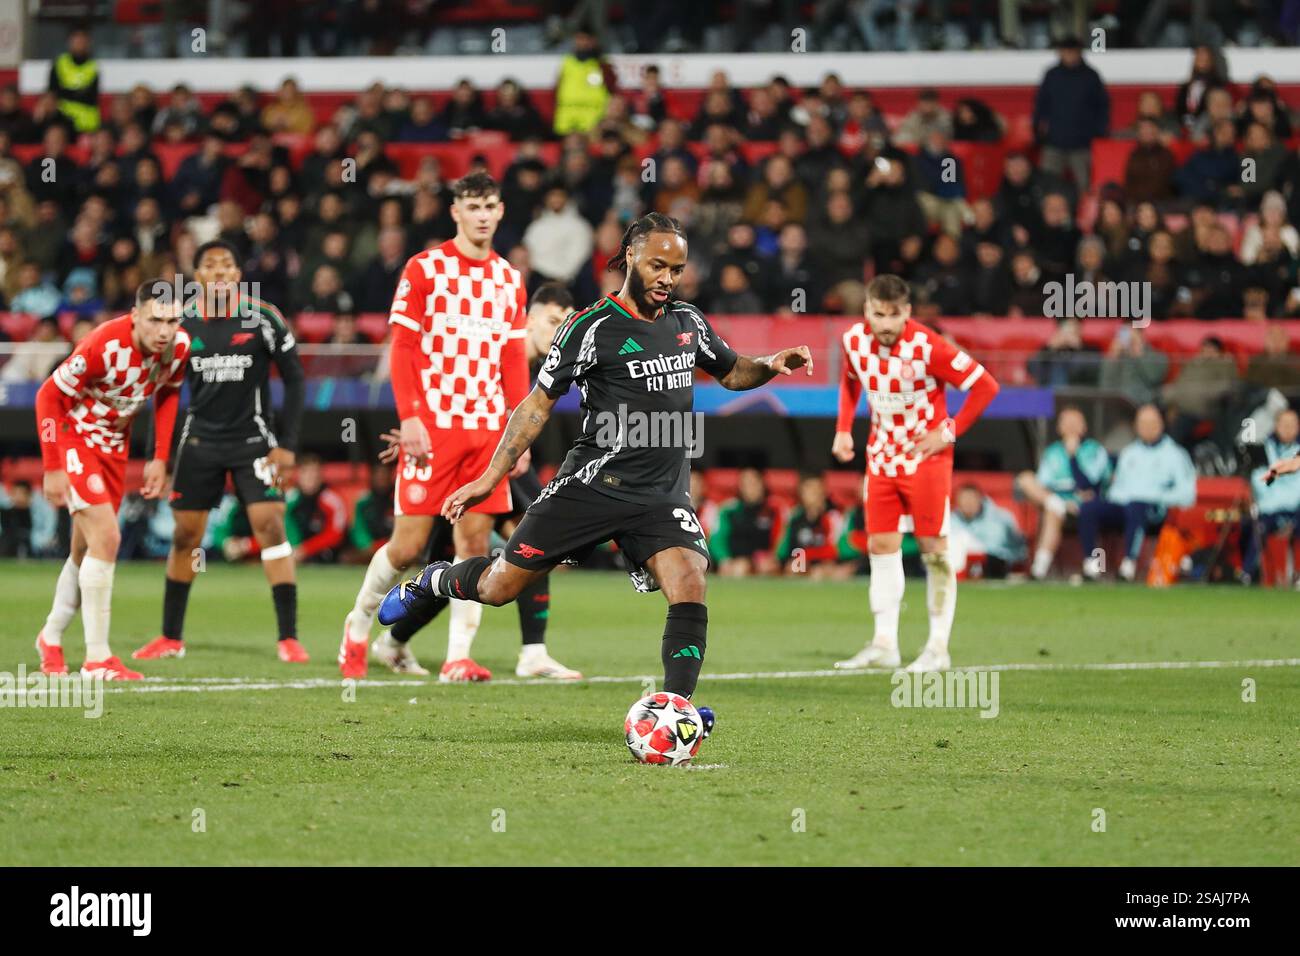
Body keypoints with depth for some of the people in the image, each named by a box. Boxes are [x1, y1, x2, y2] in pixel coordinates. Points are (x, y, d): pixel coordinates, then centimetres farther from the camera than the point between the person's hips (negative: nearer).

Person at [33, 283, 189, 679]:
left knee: (87, 549, 14)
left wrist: (160, 458, 3)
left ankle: (51, 638, 34)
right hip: (74, 435, -7)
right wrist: (53, 469, -20)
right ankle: (97, 657, -11)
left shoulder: (179, 346, -14)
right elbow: (49, 395, -22)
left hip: (114, 442, 7)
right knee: (106, 538, -17)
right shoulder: (105, 346, -32)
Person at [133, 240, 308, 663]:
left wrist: (287, 444, -8)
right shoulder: (182, 322, -1)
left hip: (253, 438, -3)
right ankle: (171, 637, 19)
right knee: (185, 535, 6)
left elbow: (294, 379, -2)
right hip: (200, 440, 3)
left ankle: (289, 637, -10)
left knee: (270, 525, -13)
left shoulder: (262, 317, -9)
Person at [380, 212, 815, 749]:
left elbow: (731, 373, 28)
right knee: (498, 587, 1)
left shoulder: (687, 322, 10)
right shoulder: (594, 327, -8)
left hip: (662, 499, 4)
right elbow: (539, 402, -3)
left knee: (689, 584, -22)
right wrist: (491, 477, -6)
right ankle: (430, 582, 33)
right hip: (593, 484, -4)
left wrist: (771, 365, 5)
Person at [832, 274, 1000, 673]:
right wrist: (843, 428, 7)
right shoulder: (854, 340, -6)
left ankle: (938, 648, 3)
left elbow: (985, 385, -17)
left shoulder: (926, 347, -23)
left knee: (933, 549, -2)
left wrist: (949, 432, -16)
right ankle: (884, 644, 9)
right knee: (881, 547, 4)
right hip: (882, 456, 5)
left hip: (925, 457, -5)